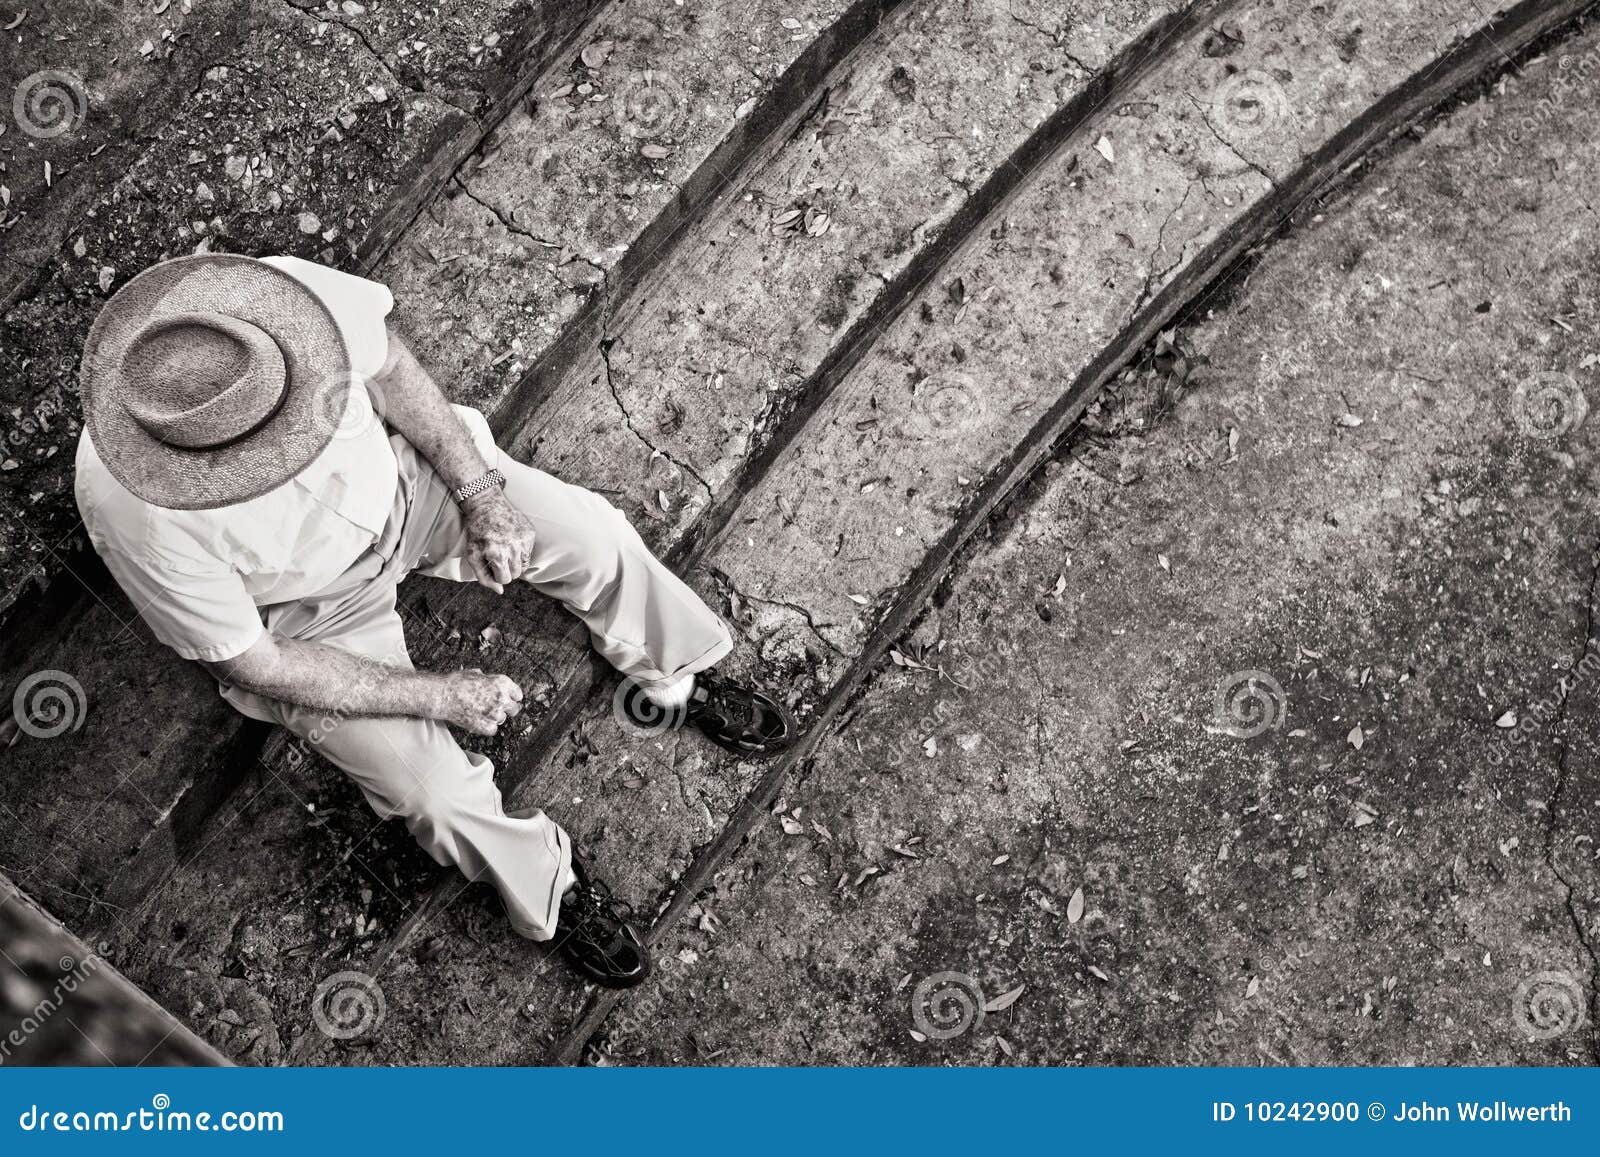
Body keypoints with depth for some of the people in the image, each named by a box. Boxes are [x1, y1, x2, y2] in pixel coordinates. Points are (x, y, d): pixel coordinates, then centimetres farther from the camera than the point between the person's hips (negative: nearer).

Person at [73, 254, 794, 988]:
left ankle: (683, 683, 24)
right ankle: (549, 890, 19)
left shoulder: (290, 295, -34)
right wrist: (437, 695, -19)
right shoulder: (138, 514, -39)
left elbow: (387, 365, -10)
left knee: (594, 534, -7)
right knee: (439, 795, -15)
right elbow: (255, 665, -23)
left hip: (400, 479, 4)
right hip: (313, 615, -3)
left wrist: (481, 494, -13)